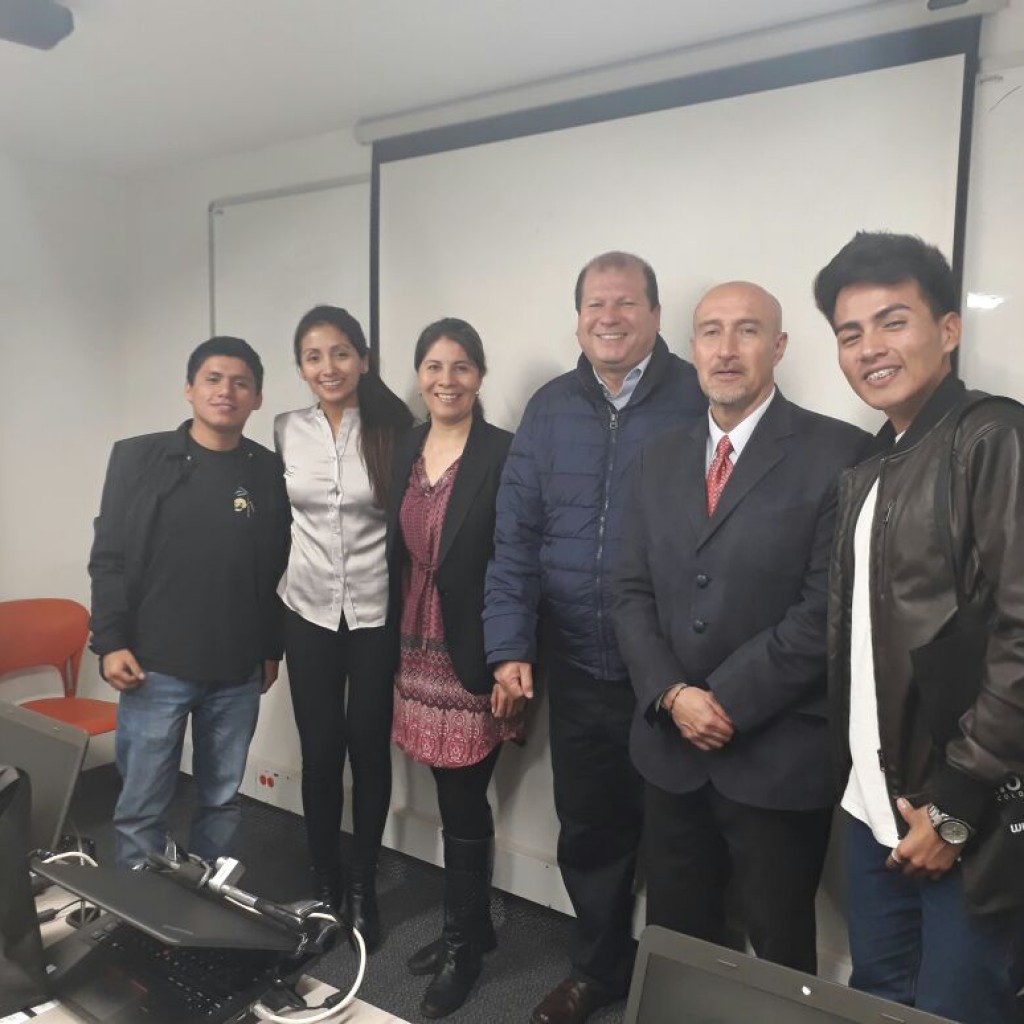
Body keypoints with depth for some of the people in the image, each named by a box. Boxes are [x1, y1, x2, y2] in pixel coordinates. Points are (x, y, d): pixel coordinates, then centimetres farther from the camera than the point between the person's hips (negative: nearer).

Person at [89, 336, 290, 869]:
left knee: (222, 800, 13)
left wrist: (271, 649, 8)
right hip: (156, 667, -2)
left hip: (238, 673, 2)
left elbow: (278, 569, 7)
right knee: (141, 805, 6)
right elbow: (109, 557, -1)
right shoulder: (138, 457, 0)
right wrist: (111, 640, -8)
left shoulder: (270, 472, 4)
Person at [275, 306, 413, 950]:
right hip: (309, 613, 2)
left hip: (378, 614, -2)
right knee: (320, 754, 10)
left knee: (370, 752, 10)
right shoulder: (286, 432, 0)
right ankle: (325, 884, 31)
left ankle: (364, 887, 30)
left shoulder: (395, 430, -7)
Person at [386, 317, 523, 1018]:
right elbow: (397, 553, 11)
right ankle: (472, 925, 36)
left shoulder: (504, 453, -11)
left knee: (462, 805, 5)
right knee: (457, 798, 16)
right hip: (417, 650, 5)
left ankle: (463, 946, 26)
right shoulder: (405, 449, 8)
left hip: (475, 656, -5)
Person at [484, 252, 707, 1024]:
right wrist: (510, 644, -6)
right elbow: (516, 534, 2)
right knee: (586, 831, 18)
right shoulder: (551, 408, 4)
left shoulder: (700, 400, -8)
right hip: (577, 668, 4)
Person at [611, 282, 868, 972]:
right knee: (675, 948, 19)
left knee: (781, 957, 15)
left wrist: (726, 701, -14)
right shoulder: (661, 458, 8)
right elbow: (633, 593, 6)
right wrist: (672, 696, -9)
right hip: (671, 749, 5)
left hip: (780, 758, -4)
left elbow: (828, 608, -15)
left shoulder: (838, 453, -9)